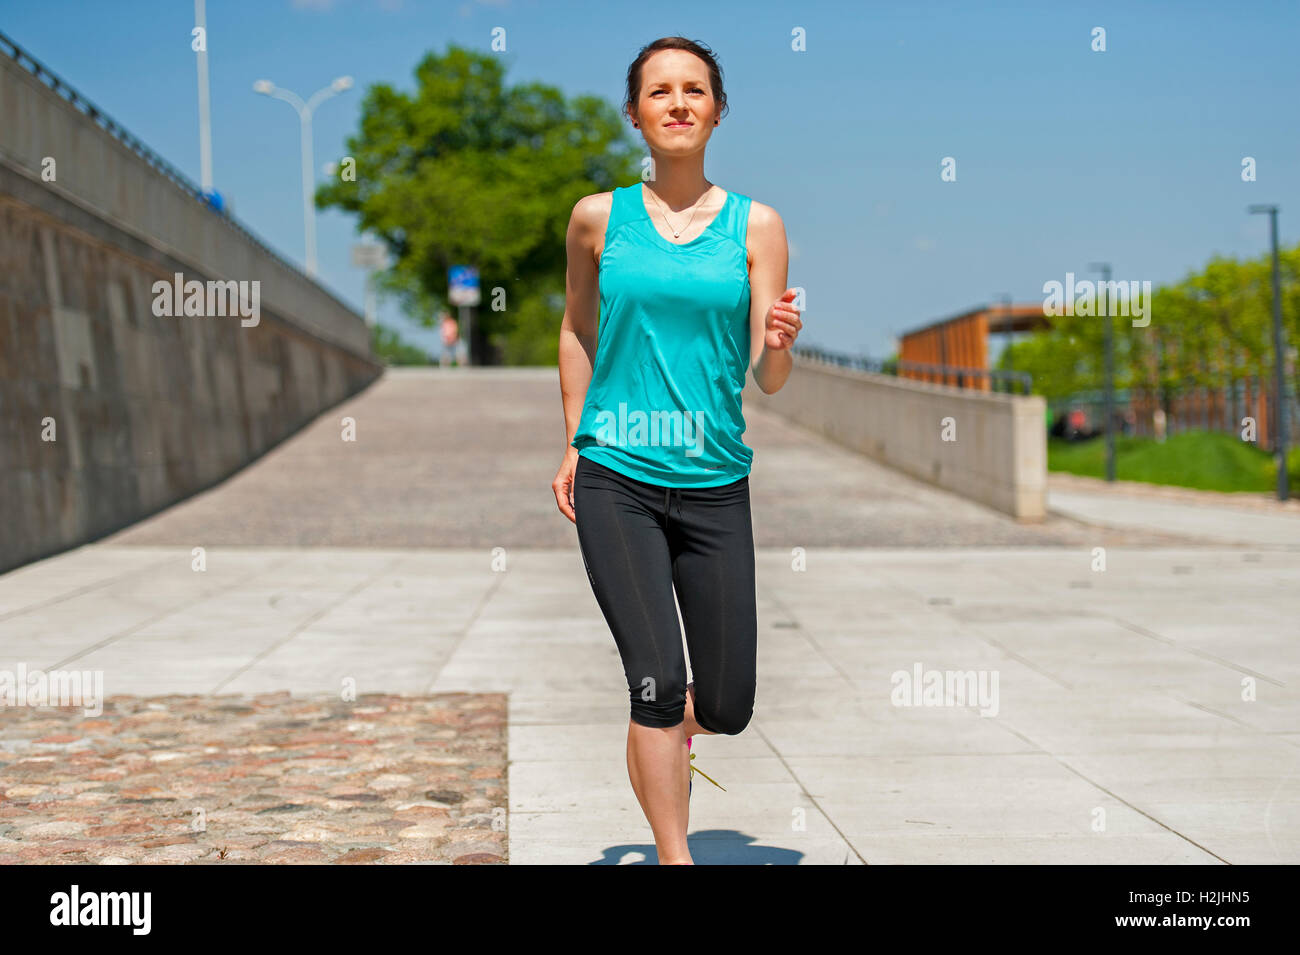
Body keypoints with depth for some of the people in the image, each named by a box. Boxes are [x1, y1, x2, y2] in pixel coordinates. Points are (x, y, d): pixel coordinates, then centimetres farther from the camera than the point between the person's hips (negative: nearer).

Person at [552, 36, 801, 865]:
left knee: (728, 707, 5)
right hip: (615, 479, -1)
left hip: (714, 483, 1)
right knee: (656, 679, -11)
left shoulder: (756, 226, 2)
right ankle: (675, 857, 3)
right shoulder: (600, 218, 3)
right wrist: (572, 445, 15)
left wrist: (780, 345, -22)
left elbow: (767, 379, 0)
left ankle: (666, 730, 40)